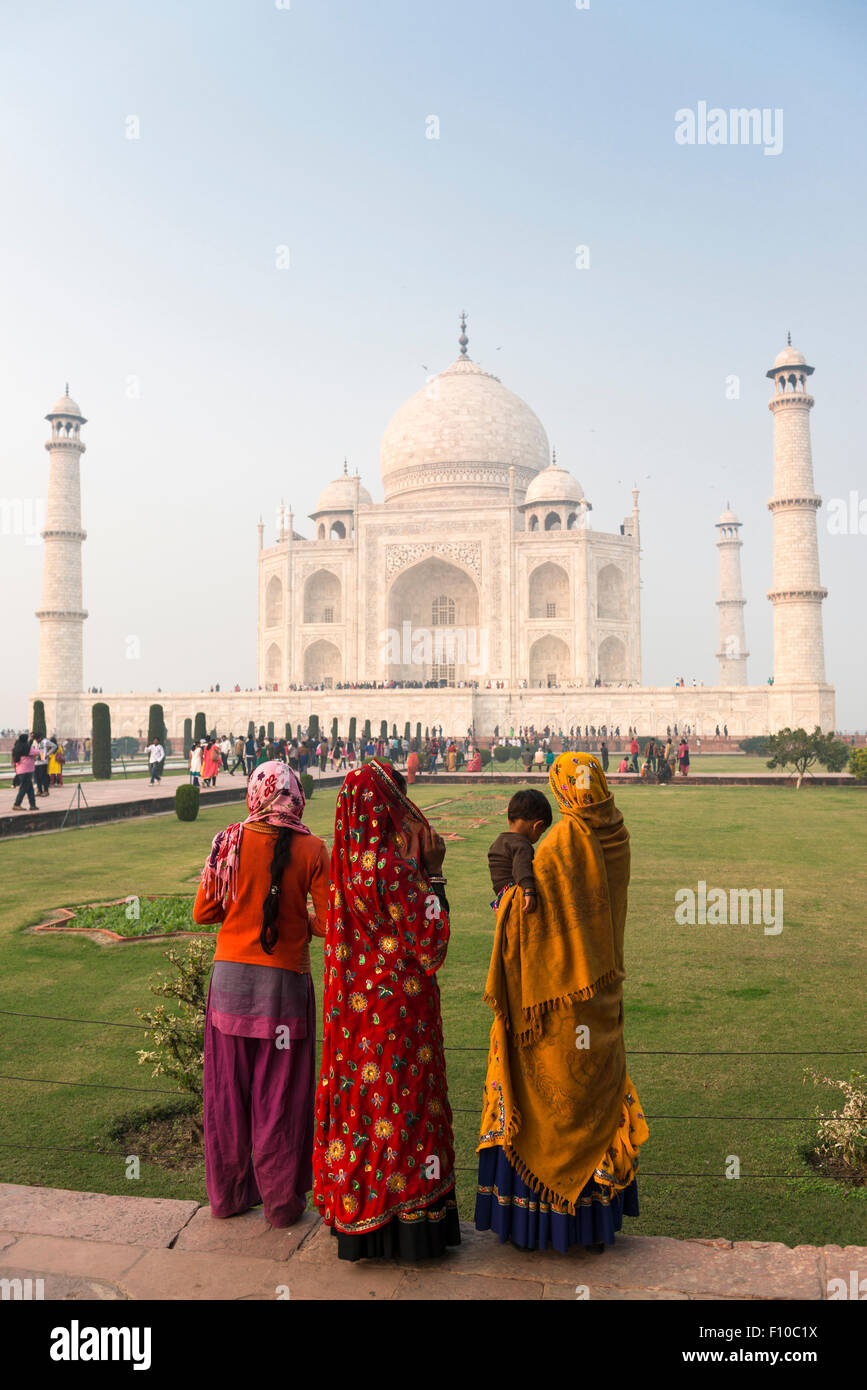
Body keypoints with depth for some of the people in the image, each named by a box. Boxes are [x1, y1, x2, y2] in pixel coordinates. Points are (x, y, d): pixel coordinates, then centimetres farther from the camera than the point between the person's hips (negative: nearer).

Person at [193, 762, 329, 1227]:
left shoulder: (229, 841, -5)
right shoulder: (311, 850, -10)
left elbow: (202, 912, 2)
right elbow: (329, 923, -9)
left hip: (231, 977, 2)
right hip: (285, 980, -2)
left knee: (228, 1090, 14)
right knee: (280, 1094, 10)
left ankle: (227, 1194, 28)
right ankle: (282, 1201, 21)